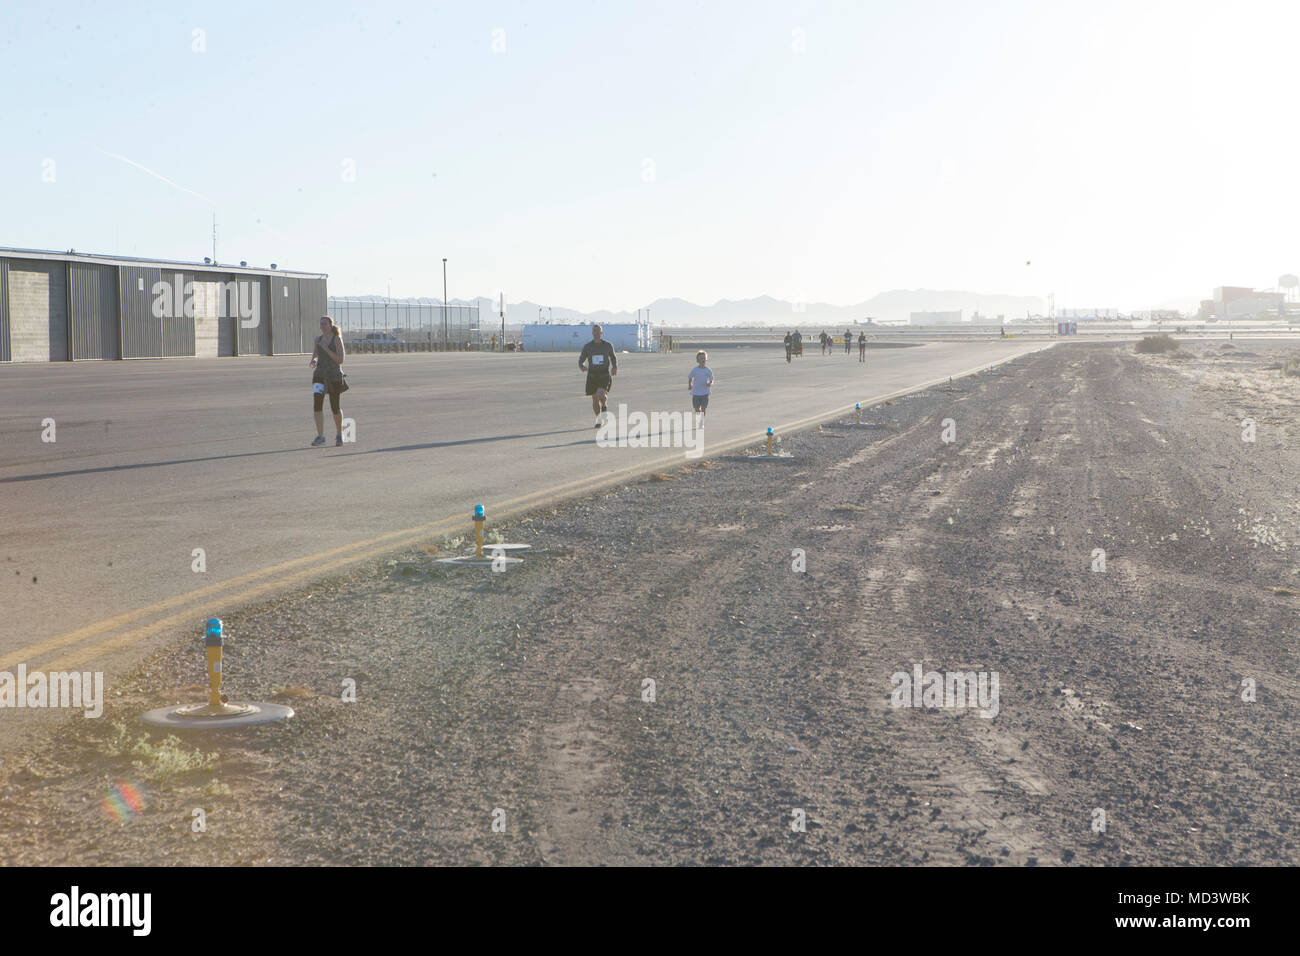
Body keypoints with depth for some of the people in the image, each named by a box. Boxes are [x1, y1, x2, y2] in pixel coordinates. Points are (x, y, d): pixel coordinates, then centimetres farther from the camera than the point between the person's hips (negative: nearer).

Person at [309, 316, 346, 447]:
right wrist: (312, 361, 4)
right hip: (319, 375, 4)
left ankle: (339, 435, 26)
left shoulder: (337, 339, -7)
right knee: (317, 404, -14)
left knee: (335, 407, 4)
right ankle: (320, 436, -15)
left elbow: (340, 360, -14)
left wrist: (326, 349, -19)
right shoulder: (318, 339, 8)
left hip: (334, 377, -4)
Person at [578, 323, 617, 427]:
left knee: (601, 395, -24)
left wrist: (615, 367, -7)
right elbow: (581, 360, 4)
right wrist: (582, 367, -21)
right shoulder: (587, 347, -2)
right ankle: (598, 419, 26)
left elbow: (614, 358, 14)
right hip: (592, 375, 2)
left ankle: (604, 406, 12)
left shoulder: (608, 345, -2)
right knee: (595, 400, 4)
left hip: (604, 375, -2)